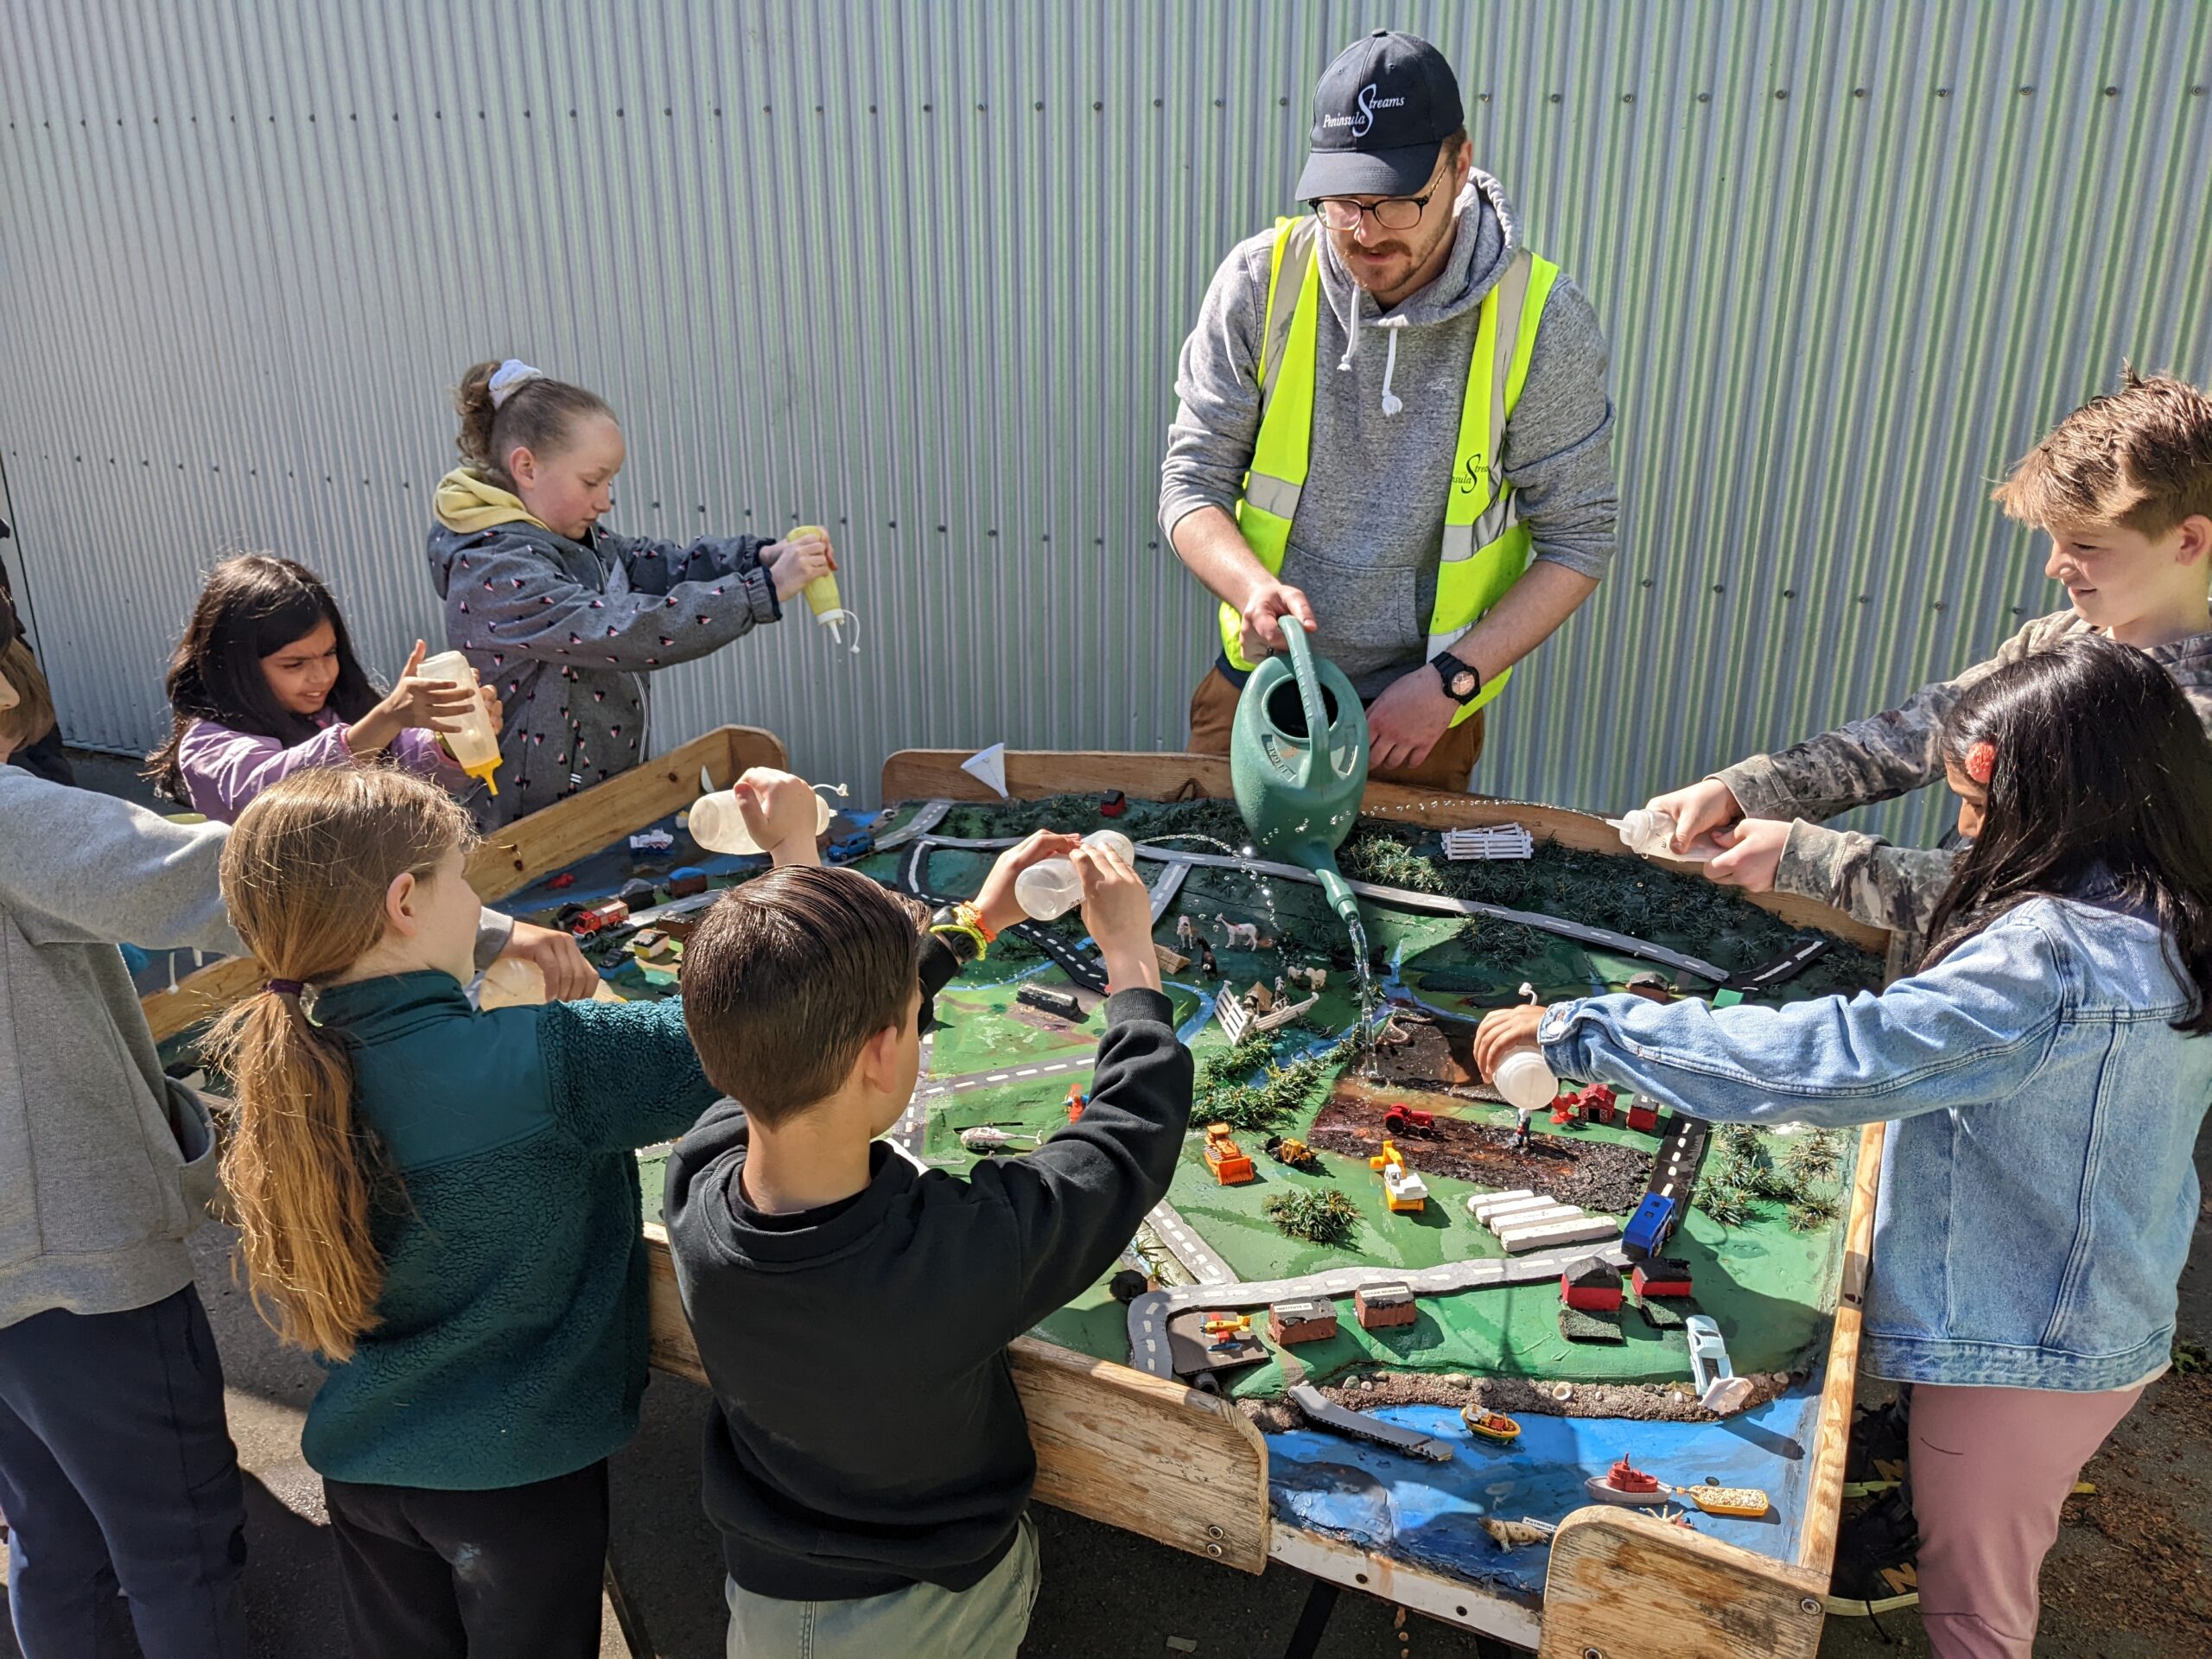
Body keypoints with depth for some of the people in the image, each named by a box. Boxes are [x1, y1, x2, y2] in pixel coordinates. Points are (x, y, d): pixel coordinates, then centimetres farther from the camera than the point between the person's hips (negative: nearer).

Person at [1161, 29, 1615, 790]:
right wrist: (1252, 586, -28)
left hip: (1425, 711, -1)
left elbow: (1577, 540, -8)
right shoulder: (1260, 281, -11)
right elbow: (1191, 485, -7)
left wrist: (1451, 680, -19)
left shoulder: (1543, 321, -15)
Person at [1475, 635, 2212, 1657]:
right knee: (1998, 1562, 32)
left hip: (2014, 1351, -8)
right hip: (2109, 1333, 8)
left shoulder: (2054, 958, -33)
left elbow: (1831, 1060, -38)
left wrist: (1582, 1030, -35)